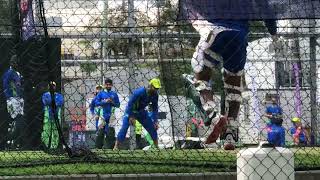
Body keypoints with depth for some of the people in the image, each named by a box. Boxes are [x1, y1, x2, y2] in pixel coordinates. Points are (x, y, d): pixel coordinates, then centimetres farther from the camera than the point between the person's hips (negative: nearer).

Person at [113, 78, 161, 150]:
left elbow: (155, 109, -3)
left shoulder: (155, 95, -12)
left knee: (153, 128, 1)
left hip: (141, 112, 6)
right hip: (131, 111, -6)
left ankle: (156, 147, 11)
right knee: (124, 127, -20)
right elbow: (130, 104, -24)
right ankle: (116, 147, -21)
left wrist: (155, 121, -10)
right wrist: (131, 117, -23)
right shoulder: (139, 92, -31)